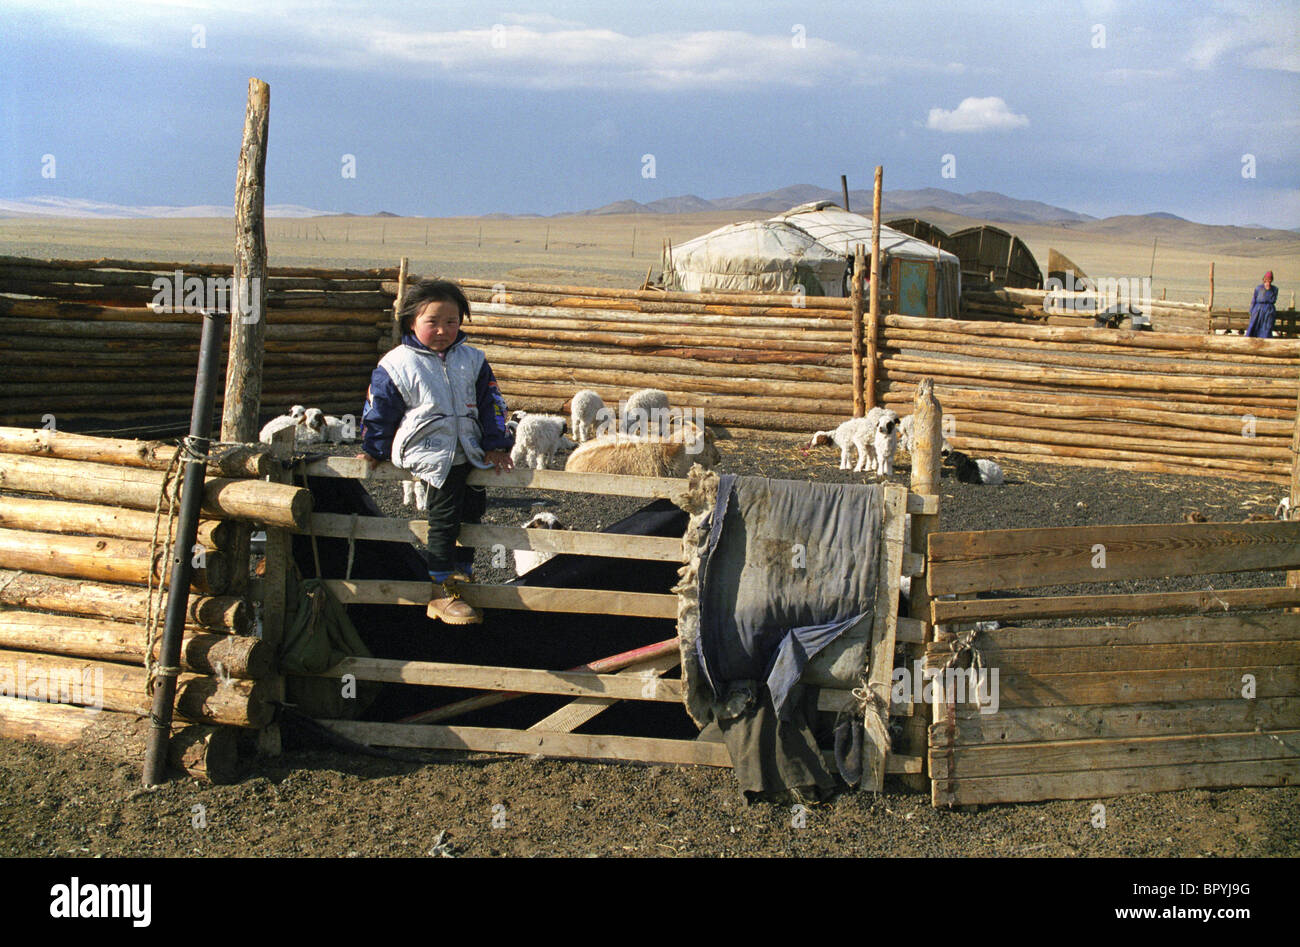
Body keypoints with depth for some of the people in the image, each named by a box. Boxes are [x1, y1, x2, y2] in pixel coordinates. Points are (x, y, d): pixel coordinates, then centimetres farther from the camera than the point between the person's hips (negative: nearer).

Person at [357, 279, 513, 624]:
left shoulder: (472, 360, 9)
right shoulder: (397, 365, -4)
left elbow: (491, 404, 13)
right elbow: (378, 411, 4)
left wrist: (497, 445, 8)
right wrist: (373, 451, 8)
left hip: (468, 452, 6)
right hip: (428, 454, -6)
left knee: (471, 507, 9)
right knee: (445, 514, -15)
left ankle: (460, 578, 28)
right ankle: (440, 592, -8)